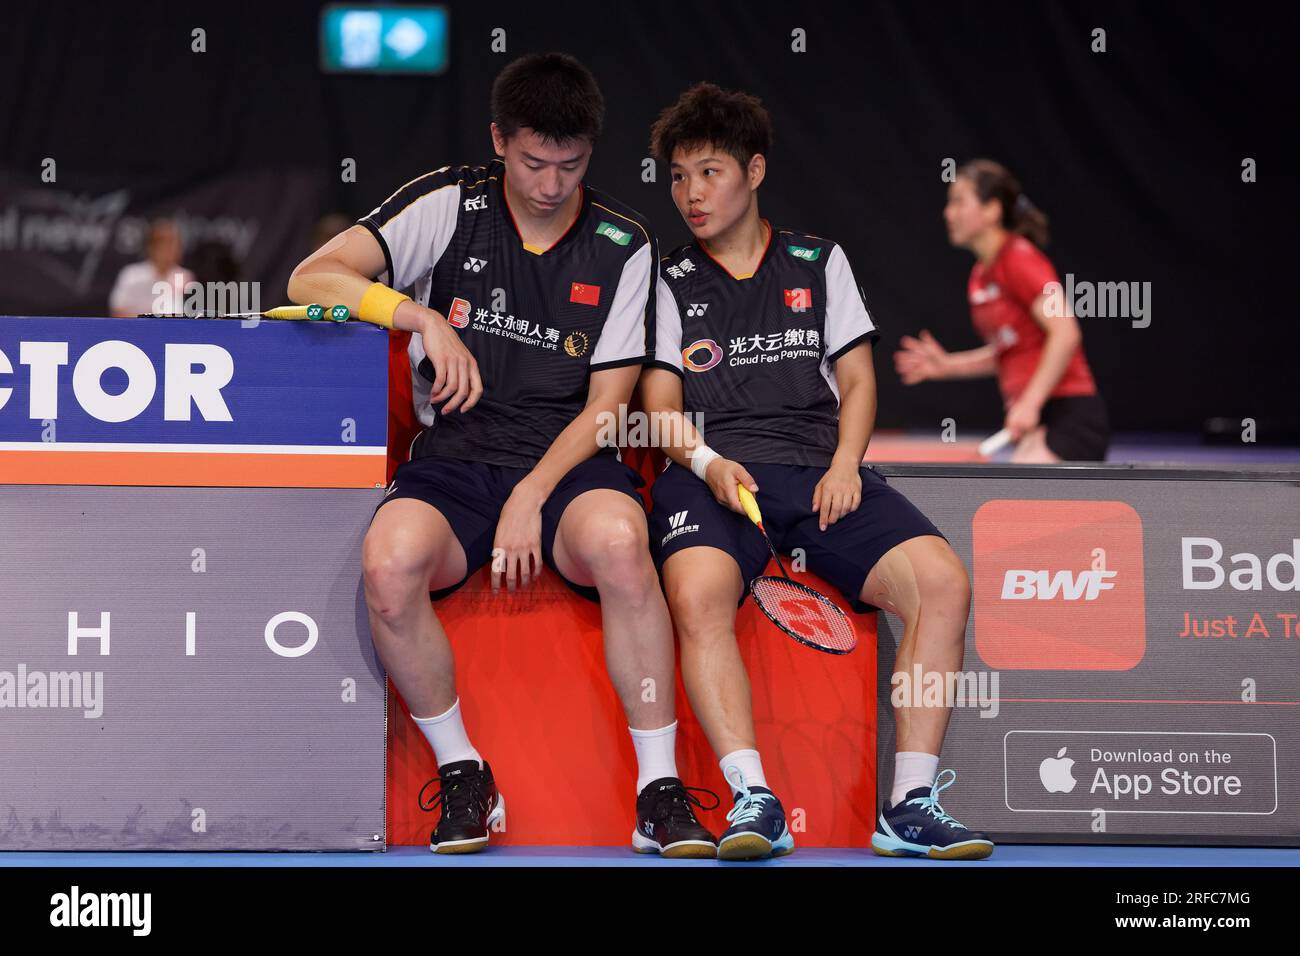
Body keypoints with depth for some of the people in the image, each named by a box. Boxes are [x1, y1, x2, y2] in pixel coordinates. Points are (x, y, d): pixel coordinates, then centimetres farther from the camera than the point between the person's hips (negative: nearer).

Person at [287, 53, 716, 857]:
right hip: (459, 455, 1)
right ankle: (462, 773, -11)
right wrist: (424, 317, -19)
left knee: (617, 542, -37)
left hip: (572, 459, -1)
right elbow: (313, 279, -4)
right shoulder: (448, 206, 3)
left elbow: (606, 406, 2)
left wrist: (532, 498, -13)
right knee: (390, 565, -33)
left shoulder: (624, 246, 5)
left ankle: (660, 789, -26)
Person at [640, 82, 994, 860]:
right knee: (697, 591, -37)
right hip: (714, 472, -2)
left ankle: (911, 803, -23)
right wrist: (707, 462, -12)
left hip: (821, 467, 2)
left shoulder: (819, 263, 20)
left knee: (943, 581, -24)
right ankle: (753, 798, -38)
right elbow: (661, 406, 9)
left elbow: (856, 379, 16)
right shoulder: (671, 283, 16)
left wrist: (845, 466, -3)